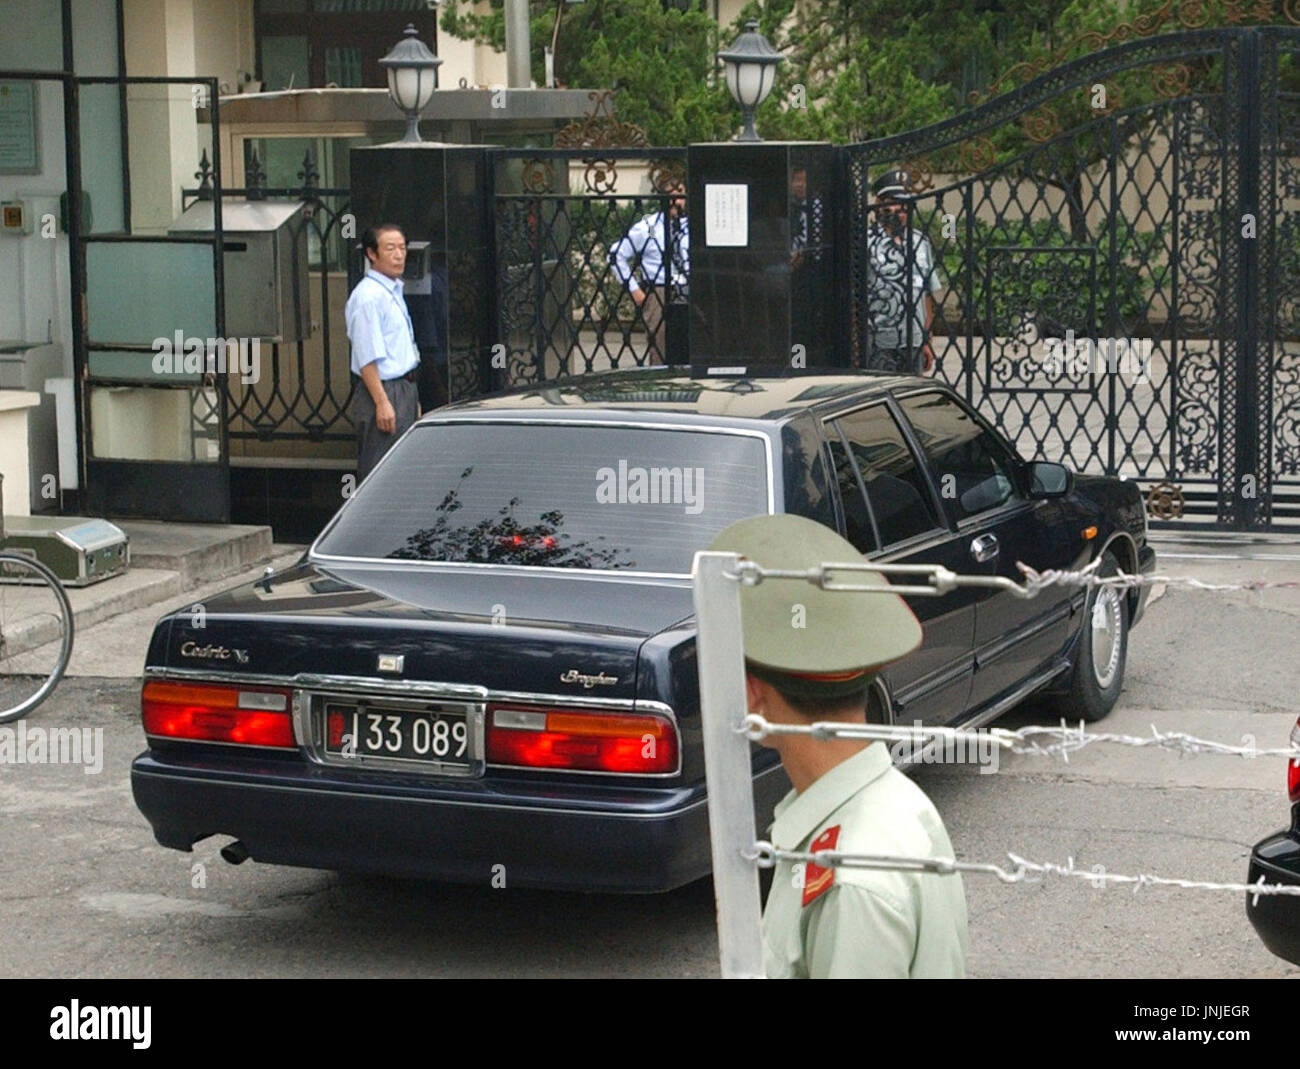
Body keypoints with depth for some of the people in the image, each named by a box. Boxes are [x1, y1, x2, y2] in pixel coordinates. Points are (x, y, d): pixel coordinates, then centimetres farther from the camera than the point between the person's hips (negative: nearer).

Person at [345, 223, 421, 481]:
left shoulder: (394, 291, 16)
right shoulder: (368, 297, -16)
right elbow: (368, 358, -20)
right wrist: (382, 402, -23)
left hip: (404, 390, 10)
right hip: (384, 391, -10)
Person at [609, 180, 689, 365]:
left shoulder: (693, 227, 10)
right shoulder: (648, 226, 1)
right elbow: (617, 254, 5)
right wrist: (633, 289, 0)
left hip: (688, 295, 3)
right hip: (658, 296, -3)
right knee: (659, 354, -7)